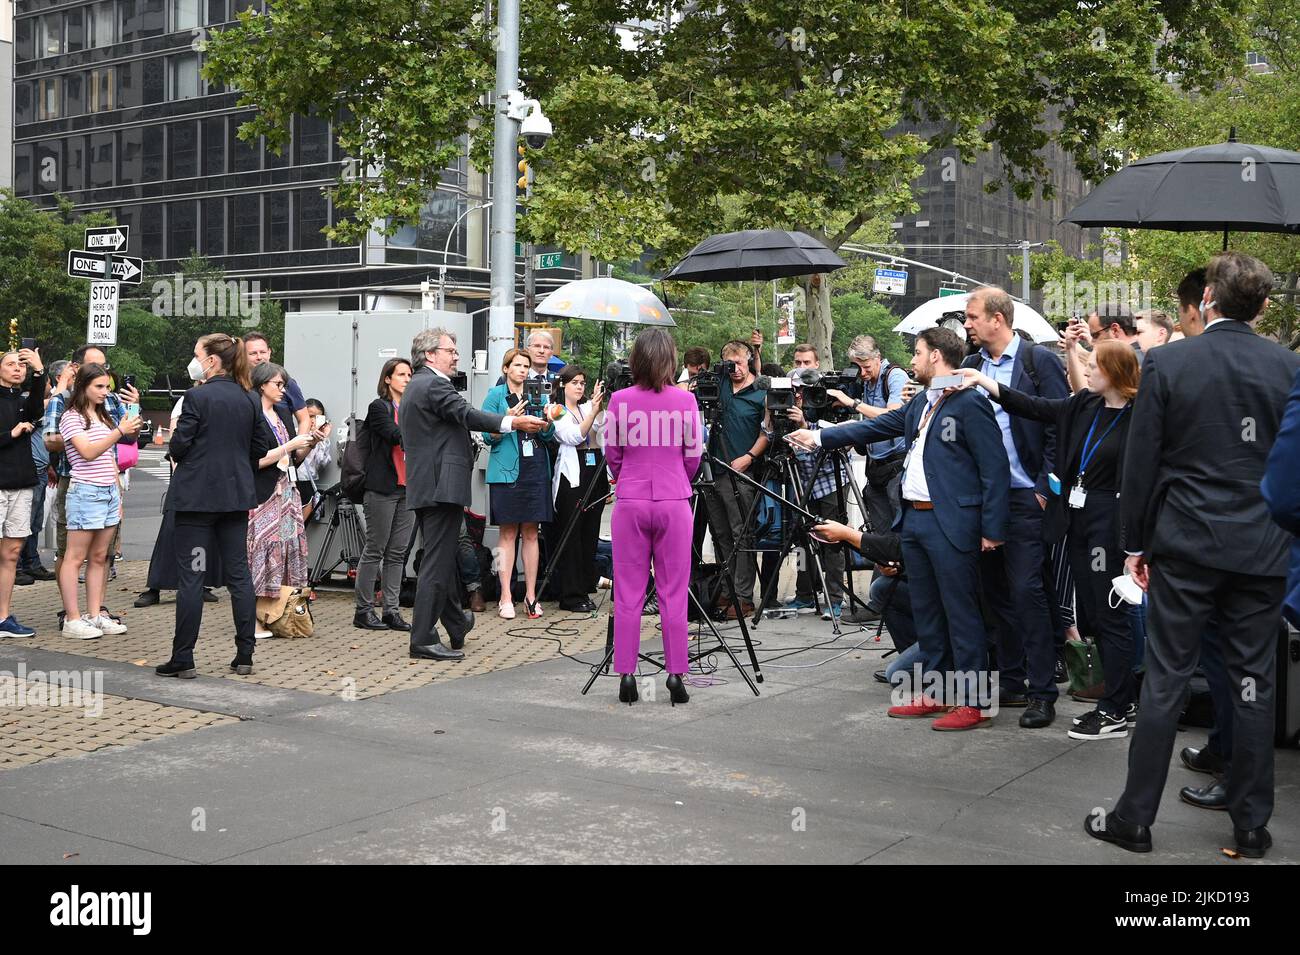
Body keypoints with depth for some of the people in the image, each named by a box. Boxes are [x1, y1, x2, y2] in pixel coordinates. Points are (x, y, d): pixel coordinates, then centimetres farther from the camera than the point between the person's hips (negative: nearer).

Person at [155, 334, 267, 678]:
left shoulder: (197, 397, -11)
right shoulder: (246, 400, 7)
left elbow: (178, 446, -13)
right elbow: (260, 448, 12)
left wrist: (174, 448, 9)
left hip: (197, 495, -6)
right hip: (237, 495, 6)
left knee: (190, 576, -1)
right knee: (239, 574, 8)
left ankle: (183, 659, 3)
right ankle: (245, 656, 10)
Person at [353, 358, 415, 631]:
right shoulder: (379, 407, -3)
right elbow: (395, 435, -17)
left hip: (408, 487, 6)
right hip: (383, 488, -6)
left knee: (398, 552, 6)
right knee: (375, 550, -1)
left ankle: (392, 611, 10)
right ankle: (363, 610, 6)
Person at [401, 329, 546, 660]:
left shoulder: (415, 386, 21)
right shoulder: (433, 385, -12)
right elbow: (465, 415, -26)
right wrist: (513, 422, -36)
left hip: (423, 487, 11)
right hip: (441, 485, -11)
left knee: (441, 558, 18)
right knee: (437, 562, -8)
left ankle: (456, 624, 30)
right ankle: (423, 640, -6)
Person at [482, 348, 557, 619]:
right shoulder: (496, 396, 3)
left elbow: (548, 436, 13)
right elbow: (488, 435, -4)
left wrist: (548, 422, -8)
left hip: (535, 469, 4)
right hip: (507, 470, -3)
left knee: (530, 533, 5)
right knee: (508, 533, -2)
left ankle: (531, 595, 9)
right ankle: (506, 598, 0)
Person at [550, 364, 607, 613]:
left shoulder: (588, 409, 18)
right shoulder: (556, 413, 1)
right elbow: (574, 436, -15)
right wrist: (594, 411, -25)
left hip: (596, 475, 6)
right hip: (572, 477, -6)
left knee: (590, 535, 6)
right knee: (571, 536, -4)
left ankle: (584, 590, 13)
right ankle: (571, 595, -1)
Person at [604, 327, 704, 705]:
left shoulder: (620, 401, -4)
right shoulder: (685, 401, -5)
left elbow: (612, 454, 5)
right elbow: (694, 455, 2)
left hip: (630, 503, 0)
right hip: (674, 503, 0)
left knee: (628, 594, 6)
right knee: (673, 594, 6)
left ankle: (626, 674, 7)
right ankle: (676, 674, 6)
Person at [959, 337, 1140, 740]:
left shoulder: (1136, 419, -14)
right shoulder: (1083, 406, 8)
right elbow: (1032, 407, 11)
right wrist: (982, 380, 7)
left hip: (1108, 524, -8)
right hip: (1075, 519, 8)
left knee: (1111, 617, -1)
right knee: (1095, 613, 13)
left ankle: (1116, 712, 8)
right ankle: (1122, 702, 24)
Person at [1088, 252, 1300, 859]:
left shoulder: (1167, 363, -6)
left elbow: (1140, 462, -4)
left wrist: (1135, 543, 5)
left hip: (1185, 544, -2)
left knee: (1165, 682, 4)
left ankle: (1135, 818, 10)